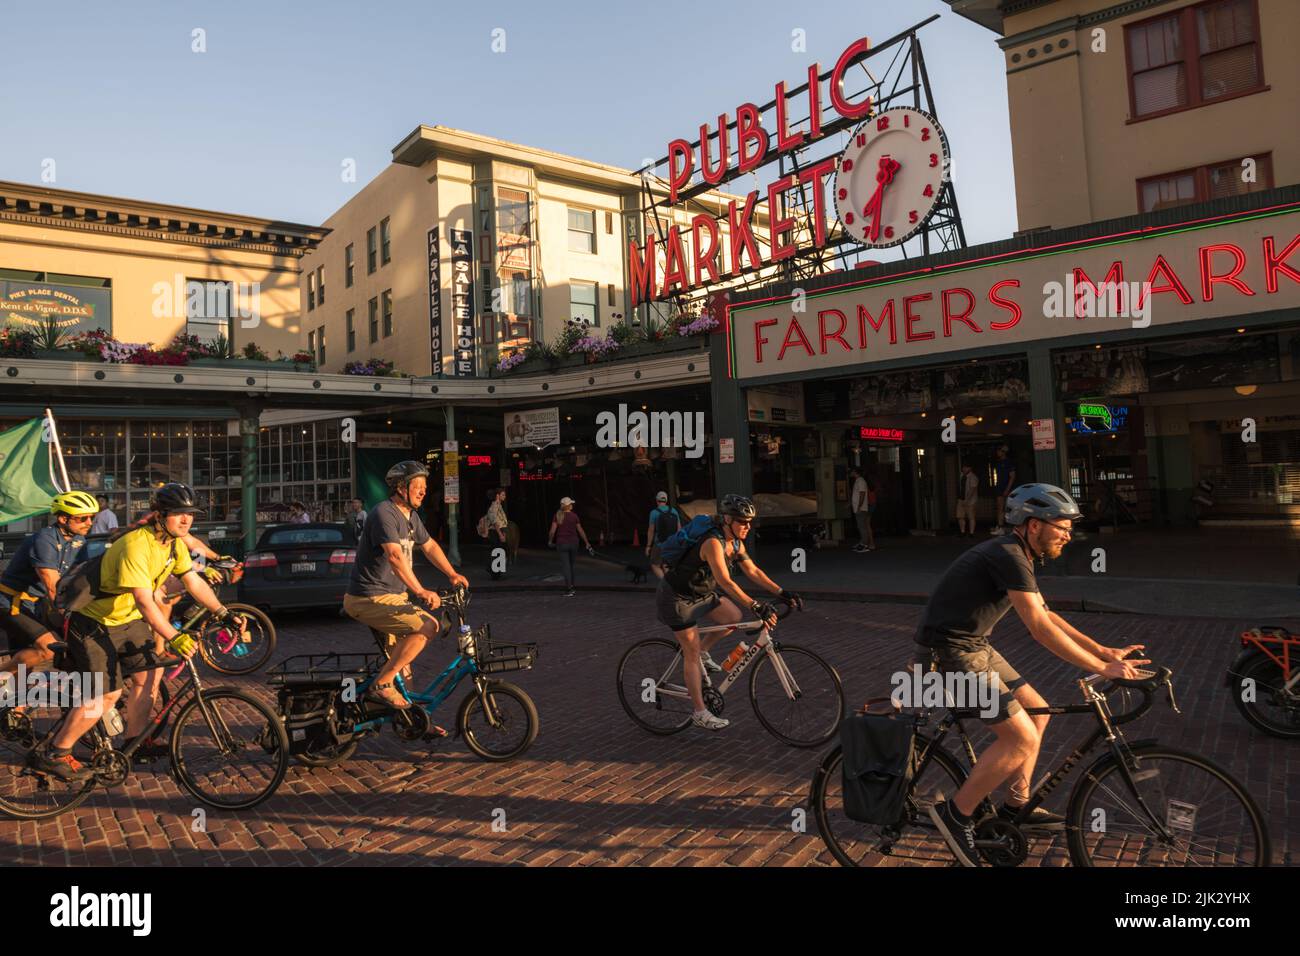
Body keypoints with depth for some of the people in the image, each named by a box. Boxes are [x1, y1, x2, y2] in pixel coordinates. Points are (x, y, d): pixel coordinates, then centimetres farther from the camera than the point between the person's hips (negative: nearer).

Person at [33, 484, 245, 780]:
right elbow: (144, 601, -35)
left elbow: (194, 582, 1)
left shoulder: (174, 542, -4)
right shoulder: (136, 544, -31)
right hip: (96, 624, -8)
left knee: (148, 677, 4)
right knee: (107, 694, -8)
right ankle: (52, 754, 7)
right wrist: (174, 638, -41)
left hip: (129, 620, 8)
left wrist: (224, 614, -5)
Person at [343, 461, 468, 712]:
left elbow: (429, 546, 26)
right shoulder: (384, 513, -20)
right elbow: (395, 556, -32)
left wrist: (452, 574, 18)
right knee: (427, 626, -25)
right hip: (371, 599, -10)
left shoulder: (411, 516, 11)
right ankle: (381, 685, -17)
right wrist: (420, 591, -39)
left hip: (394, 595, 10)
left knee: (400, 655, 15)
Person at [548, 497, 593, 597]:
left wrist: (550, 541, 11)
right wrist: (587, 543, 9)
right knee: (571, 566, 17)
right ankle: (571, 587, 20)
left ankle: (570, 589, -12)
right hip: (573, 543, 1)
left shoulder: (558, 516, -4)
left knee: (565, 567, -1)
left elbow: (552, 531, -7)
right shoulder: (574, 516, -3)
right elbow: (581, 531, 1)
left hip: (562, 543, -1)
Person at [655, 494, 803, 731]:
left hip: (701, 593, 8)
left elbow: (753, 571, 1)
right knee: (692, 653, -3)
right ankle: (700, 713, 5)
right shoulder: (713, 542, -31)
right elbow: (725, 582, -40)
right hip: (676, 598, -8)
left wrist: (782, 592, -7)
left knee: (734, 617, -1)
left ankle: (700, 653, 18)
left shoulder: (735, 542, -3)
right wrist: (756, 606, -46)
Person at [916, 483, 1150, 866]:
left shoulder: (1019, 555, 12)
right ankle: (956, 813, 0)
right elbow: (1041, 629, -24)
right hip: (950, 652, -10)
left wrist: (1105, 651, 12)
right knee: (1022, 738, -12)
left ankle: (1016, 805, 28)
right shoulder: (1009, 556, -21)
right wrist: (1102, 669, -19)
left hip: (973, 646, 10)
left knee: (1037, 712, 16)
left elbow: (1047, 615, 17)